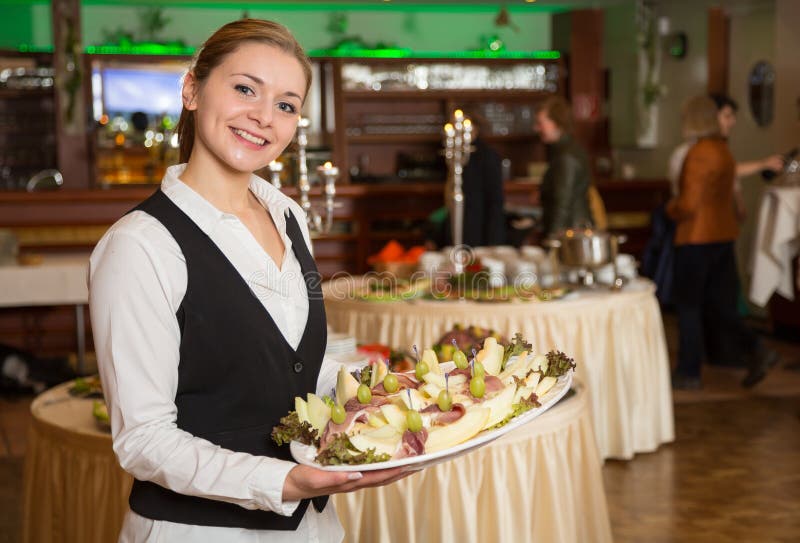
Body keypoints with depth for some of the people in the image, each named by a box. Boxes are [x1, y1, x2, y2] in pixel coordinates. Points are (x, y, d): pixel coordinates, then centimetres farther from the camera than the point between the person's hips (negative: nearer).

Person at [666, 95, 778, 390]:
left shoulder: (699, 153, -16)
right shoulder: (724, 151, 14)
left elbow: (690, 203, -20)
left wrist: (672, 209, 0)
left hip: (697, 238, -9)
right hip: (724, 235, 9)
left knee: (687, 306, 3)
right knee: (719, 305, 12)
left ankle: (688, 373, 11)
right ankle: (756, 351, -1)